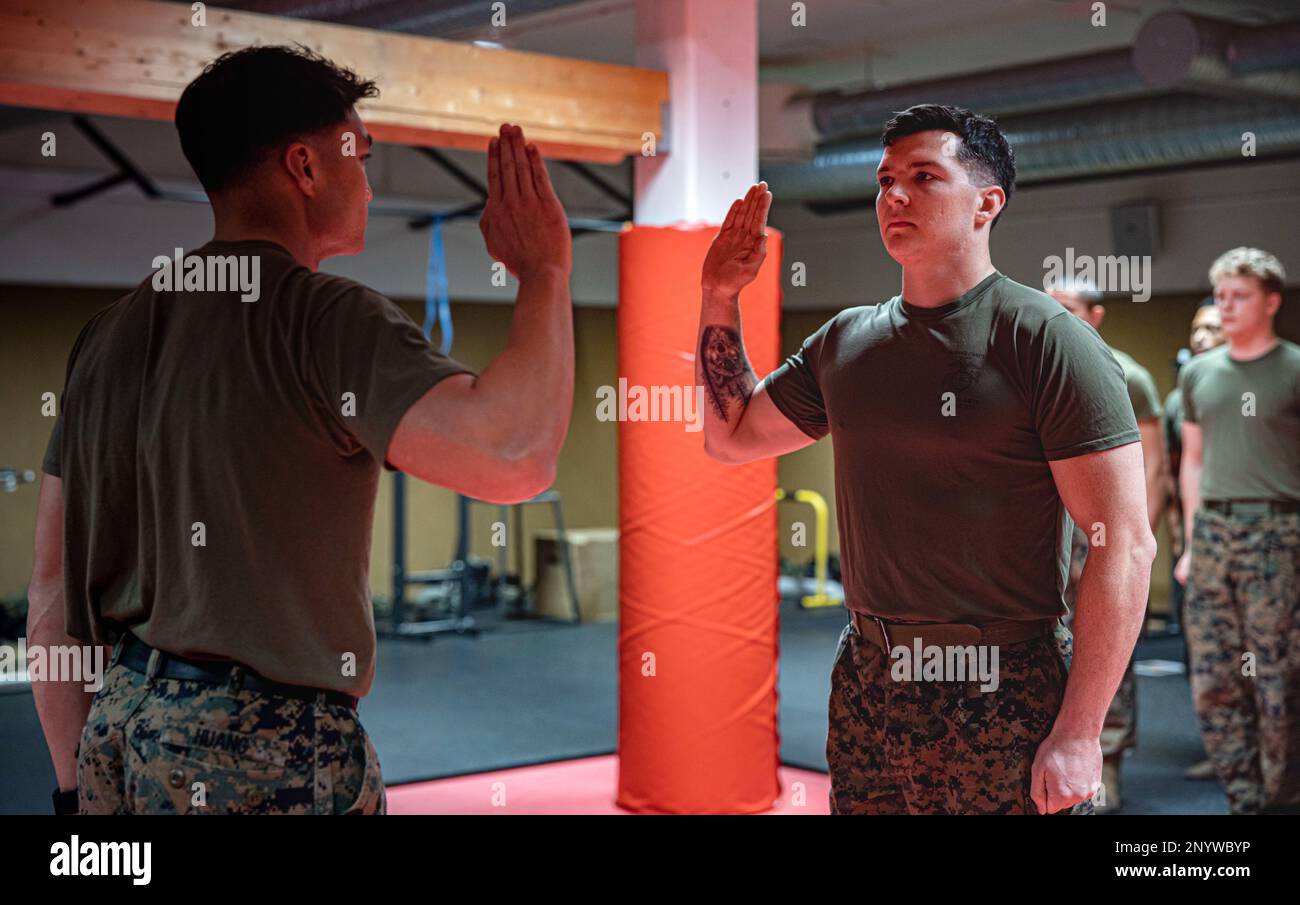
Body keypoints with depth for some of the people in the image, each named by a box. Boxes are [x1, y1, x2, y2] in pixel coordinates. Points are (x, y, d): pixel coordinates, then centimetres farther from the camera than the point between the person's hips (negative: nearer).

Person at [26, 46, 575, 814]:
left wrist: (79, 781, 17)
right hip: (267, 752, -7)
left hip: (119, 730, 7)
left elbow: (52, 593, 10)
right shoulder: (327, 319, -14)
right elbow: (515, 456, -29)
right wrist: (545, 271, -14)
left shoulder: (110, 334, 8)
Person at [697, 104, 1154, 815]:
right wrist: (720, 299, 8)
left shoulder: (1048, 341, -10)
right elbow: (731, 437, 20)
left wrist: (1078, 734, -18)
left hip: (1007, 702, -6)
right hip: (864, 685, 6)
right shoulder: (845, 342, 9)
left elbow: (1125, 544, -14)